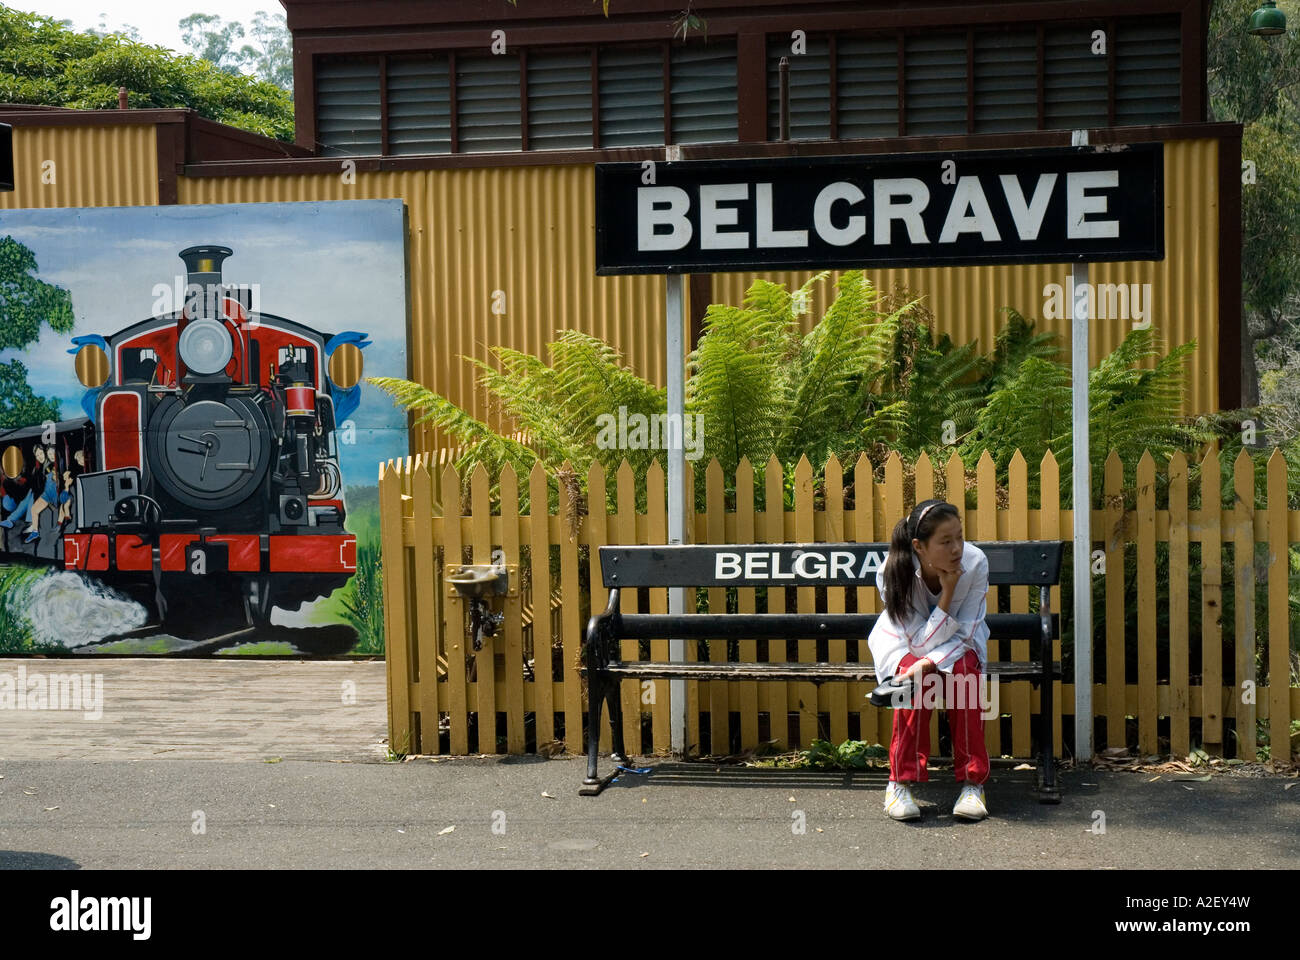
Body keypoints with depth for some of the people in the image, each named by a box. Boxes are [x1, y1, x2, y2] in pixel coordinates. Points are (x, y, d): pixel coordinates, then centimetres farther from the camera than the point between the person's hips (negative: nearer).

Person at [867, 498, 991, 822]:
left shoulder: (975, 563, -25)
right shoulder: (893, 572, -29)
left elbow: (964, 634, -19)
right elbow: (922, 641, -27)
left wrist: (930, 662, -36)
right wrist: (947, 592, -38)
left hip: (957, 646, 1)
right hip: (904, 645, -1)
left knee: (962, 670, -32)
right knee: (916, 678, -34)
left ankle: (972, 781, -26)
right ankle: (901, 781, -24)